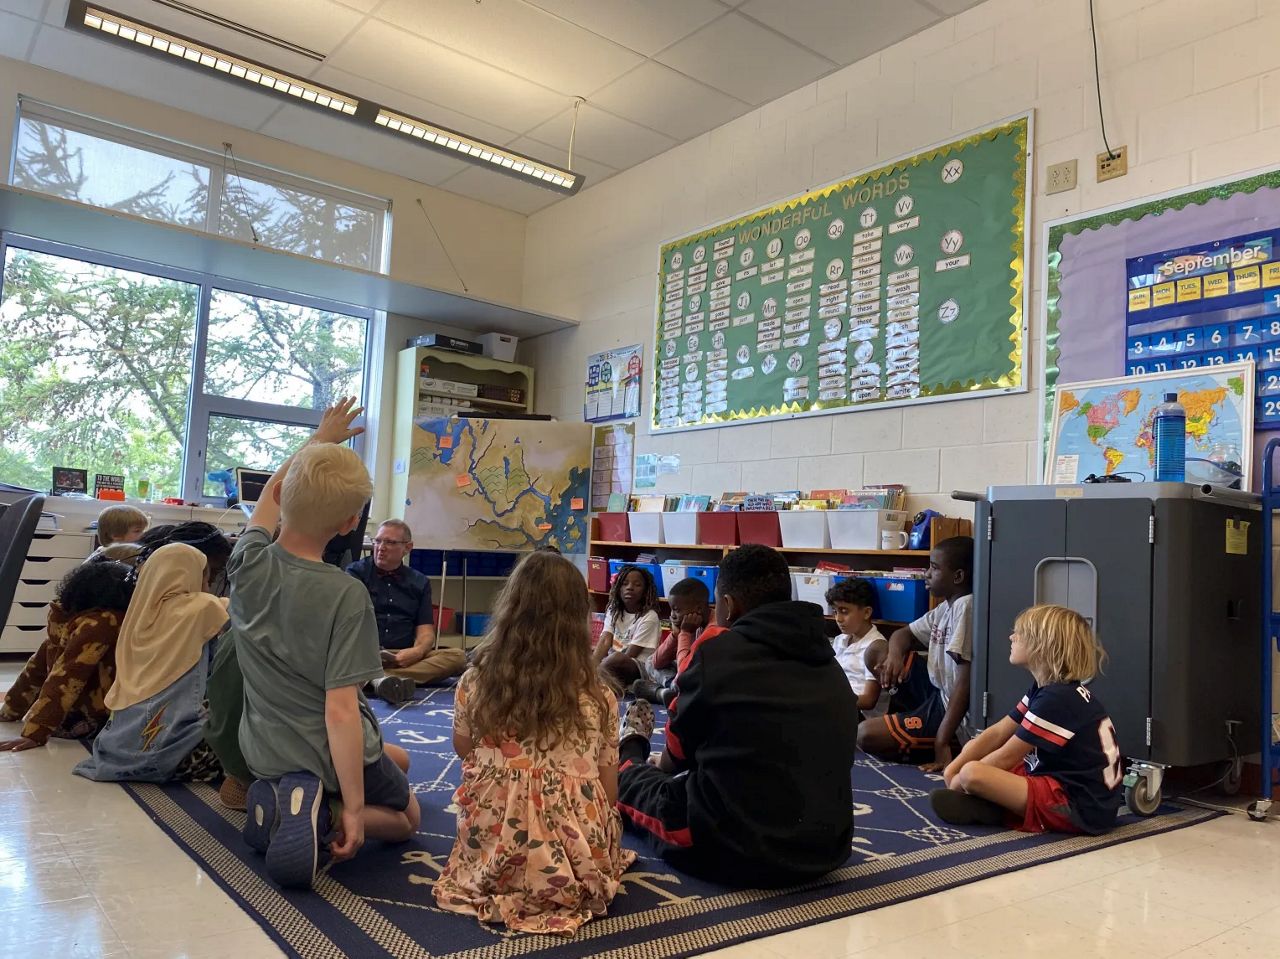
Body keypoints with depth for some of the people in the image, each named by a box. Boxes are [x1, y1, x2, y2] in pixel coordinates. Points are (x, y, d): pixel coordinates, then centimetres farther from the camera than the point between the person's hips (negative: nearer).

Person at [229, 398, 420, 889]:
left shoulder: (248, 563, -11)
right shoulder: (345, 595, -27)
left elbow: (268, 498, 11)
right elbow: (340, 710, -28)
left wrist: (319, 440, 23)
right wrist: (353, 809, -21)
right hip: (330, 756, -9)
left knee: (398, 759, 34)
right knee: (406, 816, 22)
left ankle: (280, 802, 17)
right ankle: (325, 816, -6)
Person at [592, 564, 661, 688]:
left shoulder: (649, 617, -10)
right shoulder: (613, 611, 10)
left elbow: (631, 653, -15)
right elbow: (605, 641, -5)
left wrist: (597, 672, -21)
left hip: (639, 668, -6)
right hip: (612, 665, 6)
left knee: (617, 658, -37)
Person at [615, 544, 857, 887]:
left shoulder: (716, 653, -12)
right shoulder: (828, 664, 4)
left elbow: (676, 759, 1)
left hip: (733, 850, -5)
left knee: (625, 776, 20)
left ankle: (631, 751, 50)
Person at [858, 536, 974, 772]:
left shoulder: (966, 607, -22)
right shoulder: (945, 607, 7)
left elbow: (967, 679, -26)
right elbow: (903, 634, 18)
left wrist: (943, 742, -27)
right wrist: (895, 655, -8)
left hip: (954, 710, -9)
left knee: (866, 735, -16)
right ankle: (896, 719, 11)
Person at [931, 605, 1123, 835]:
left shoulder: (1058, 699, -21)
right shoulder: (1046, 688, 10)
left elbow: (1006, 757, -17)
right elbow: (996, 734, 7)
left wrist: (959, 779, -4)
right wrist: (952, 769, -4)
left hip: (1080, 806, -10)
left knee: (972, 775, -28)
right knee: (973, 747, 13)